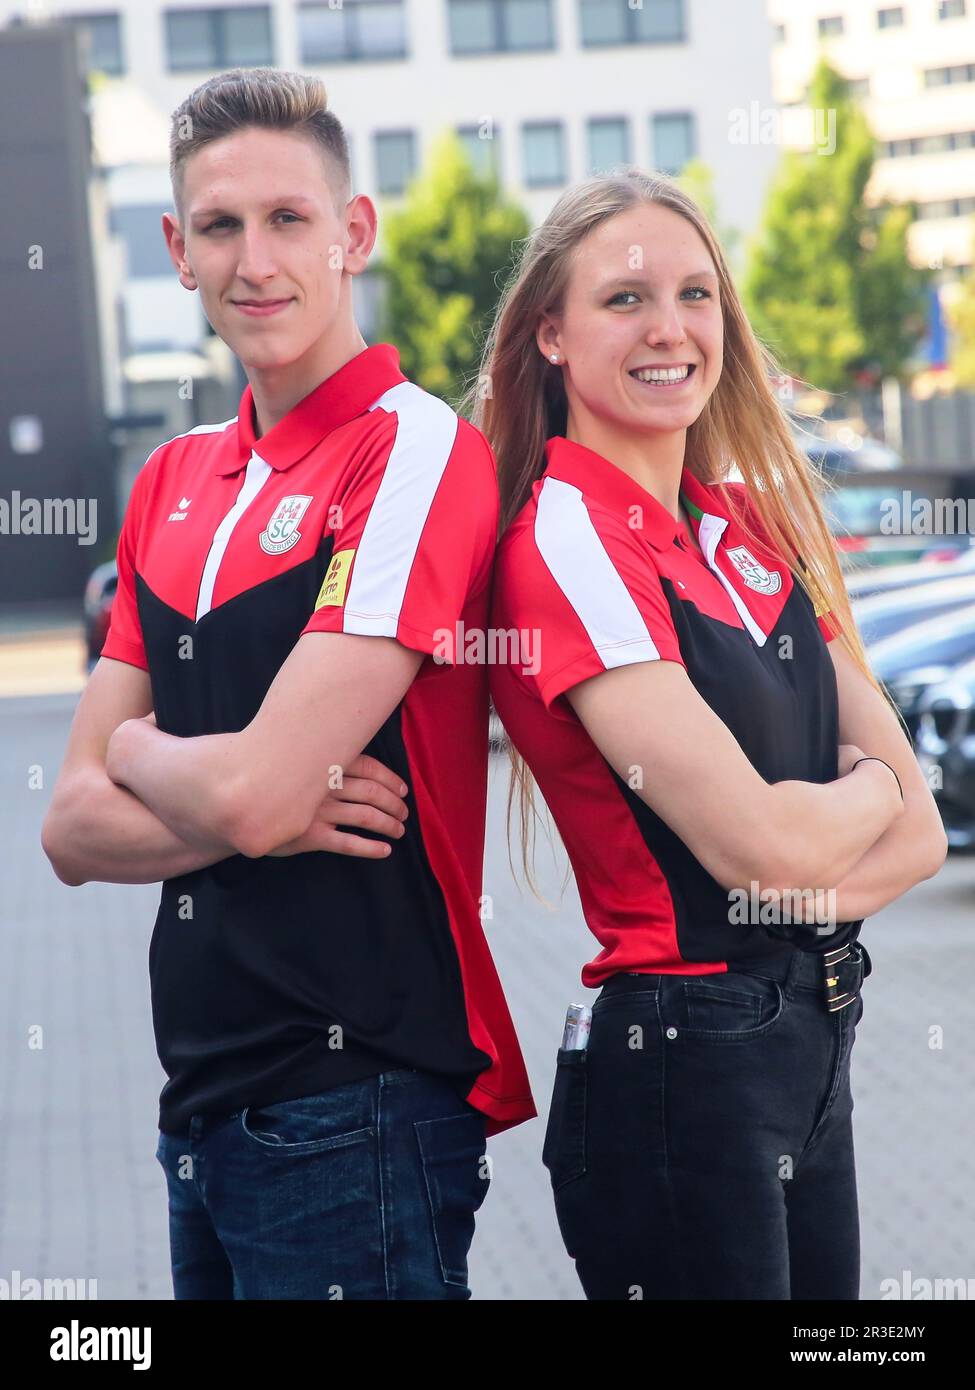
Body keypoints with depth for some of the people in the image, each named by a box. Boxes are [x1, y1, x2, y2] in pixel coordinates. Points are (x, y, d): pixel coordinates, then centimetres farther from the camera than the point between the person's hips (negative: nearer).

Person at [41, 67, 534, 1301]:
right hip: (203, 1105, 7)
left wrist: (140, 751, 1)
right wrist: (264, 813, -9)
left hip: (361, 1098, -7)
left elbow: (248, 792, -20)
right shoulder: (173, 482, 11)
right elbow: (75, 830, 8)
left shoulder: (419, 453, -12)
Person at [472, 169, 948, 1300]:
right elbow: (756, 842, -20)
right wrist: (865, 790, 0)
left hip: (814, 1039, 8)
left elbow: (920, 829, 5)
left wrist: (806, 881, -14)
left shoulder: (751, 523, 9)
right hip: (682, 1066, -8)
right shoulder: (566, 540, -15)